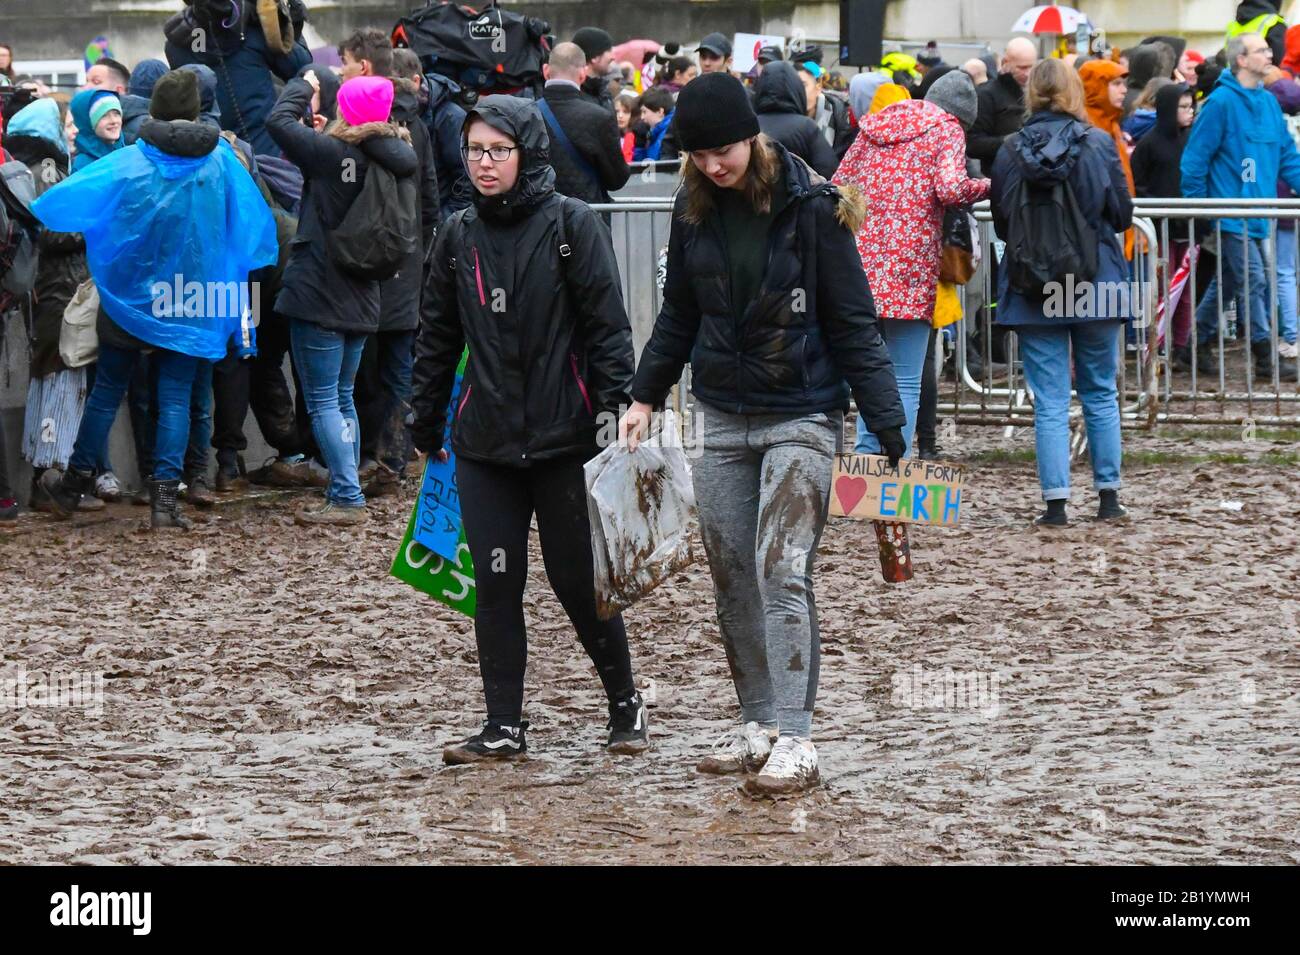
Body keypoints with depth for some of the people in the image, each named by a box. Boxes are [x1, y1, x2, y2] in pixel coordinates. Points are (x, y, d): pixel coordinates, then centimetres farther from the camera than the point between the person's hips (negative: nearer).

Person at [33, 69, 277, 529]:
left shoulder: (128, 163, -12)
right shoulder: (221, 161, -6)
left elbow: (64, 201, -12)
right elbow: (252, 222, 3)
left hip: (129, 297, -1)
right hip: (190, 301, 1)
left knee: (107, 391, 13)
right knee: (175, 398, 5)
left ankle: (74, 483, 23)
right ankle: (165, 497, -2)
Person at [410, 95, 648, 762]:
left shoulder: (571, 224, -4)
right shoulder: (458, 236, 9)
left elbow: (607, 324, -6)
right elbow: (437, 335, 16)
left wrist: (615, 405, -13)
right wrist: (427, 422, 17)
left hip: (563, 434, -4)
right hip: (484, 441, 4)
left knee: (578, 580, 3)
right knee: (495, 582, 2)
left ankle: (625, 705, 21)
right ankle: (504, 727, 9)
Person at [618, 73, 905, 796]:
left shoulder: (810, 206, -11)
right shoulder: (695, 209, 4)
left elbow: (854, 323, -10)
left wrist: (888, 426, -12)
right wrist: (647, 396, 13)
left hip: (802, 415, -6)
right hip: (724, 416, 6)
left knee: (782, 571, -14)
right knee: (732, 575, 8)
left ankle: (794, 738, -14)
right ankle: (758, 723, 17)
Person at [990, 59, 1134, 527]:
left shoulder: (1011, 151, -4)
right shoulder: (1099, 145, -6)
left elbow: (1000, 222, 4)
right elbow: (1123, 214, 0)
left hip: (1032, 290, 0)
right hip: (1096, 285, 0)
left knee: (1049, 399, 3)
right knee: (1100, 393, 13)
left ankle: (1056, 501, -2)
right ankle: (1108, 495, 15)